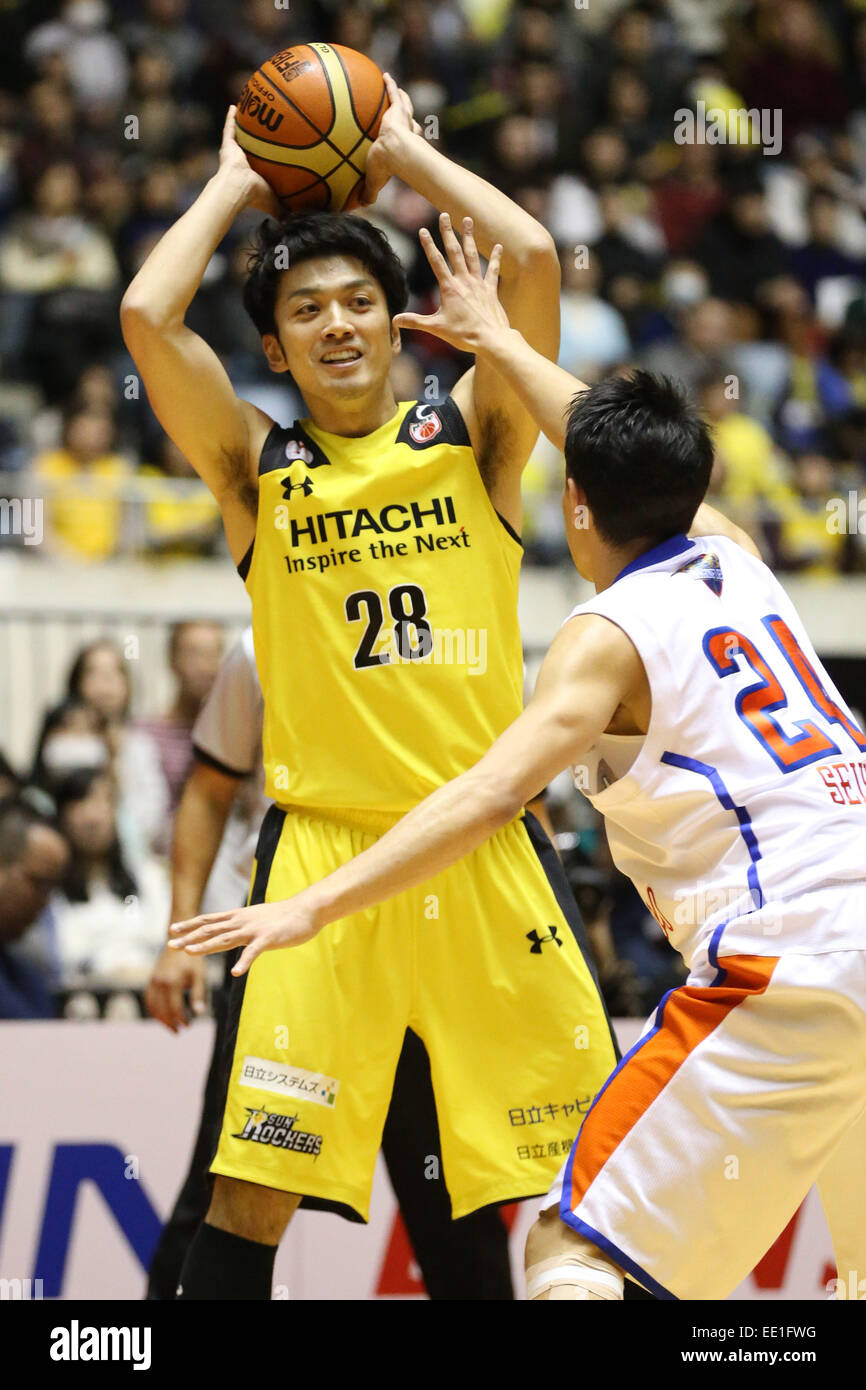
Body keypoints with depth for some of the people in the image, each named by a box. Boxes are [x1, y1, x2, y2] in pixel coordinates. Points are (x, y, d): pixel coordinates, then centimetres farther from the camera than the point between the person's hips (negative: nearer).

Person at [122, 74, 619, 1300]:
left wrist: (409, 154, 7)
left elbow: (533, 261, -6)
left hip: (489, 848, 1)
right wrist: (236, 184, 7)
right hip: (327, 846, -1)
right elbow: (147, 316, -8)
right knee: (253, 1187, -7)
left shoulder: (470, 434, 8)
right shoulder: (256, 466, 6)